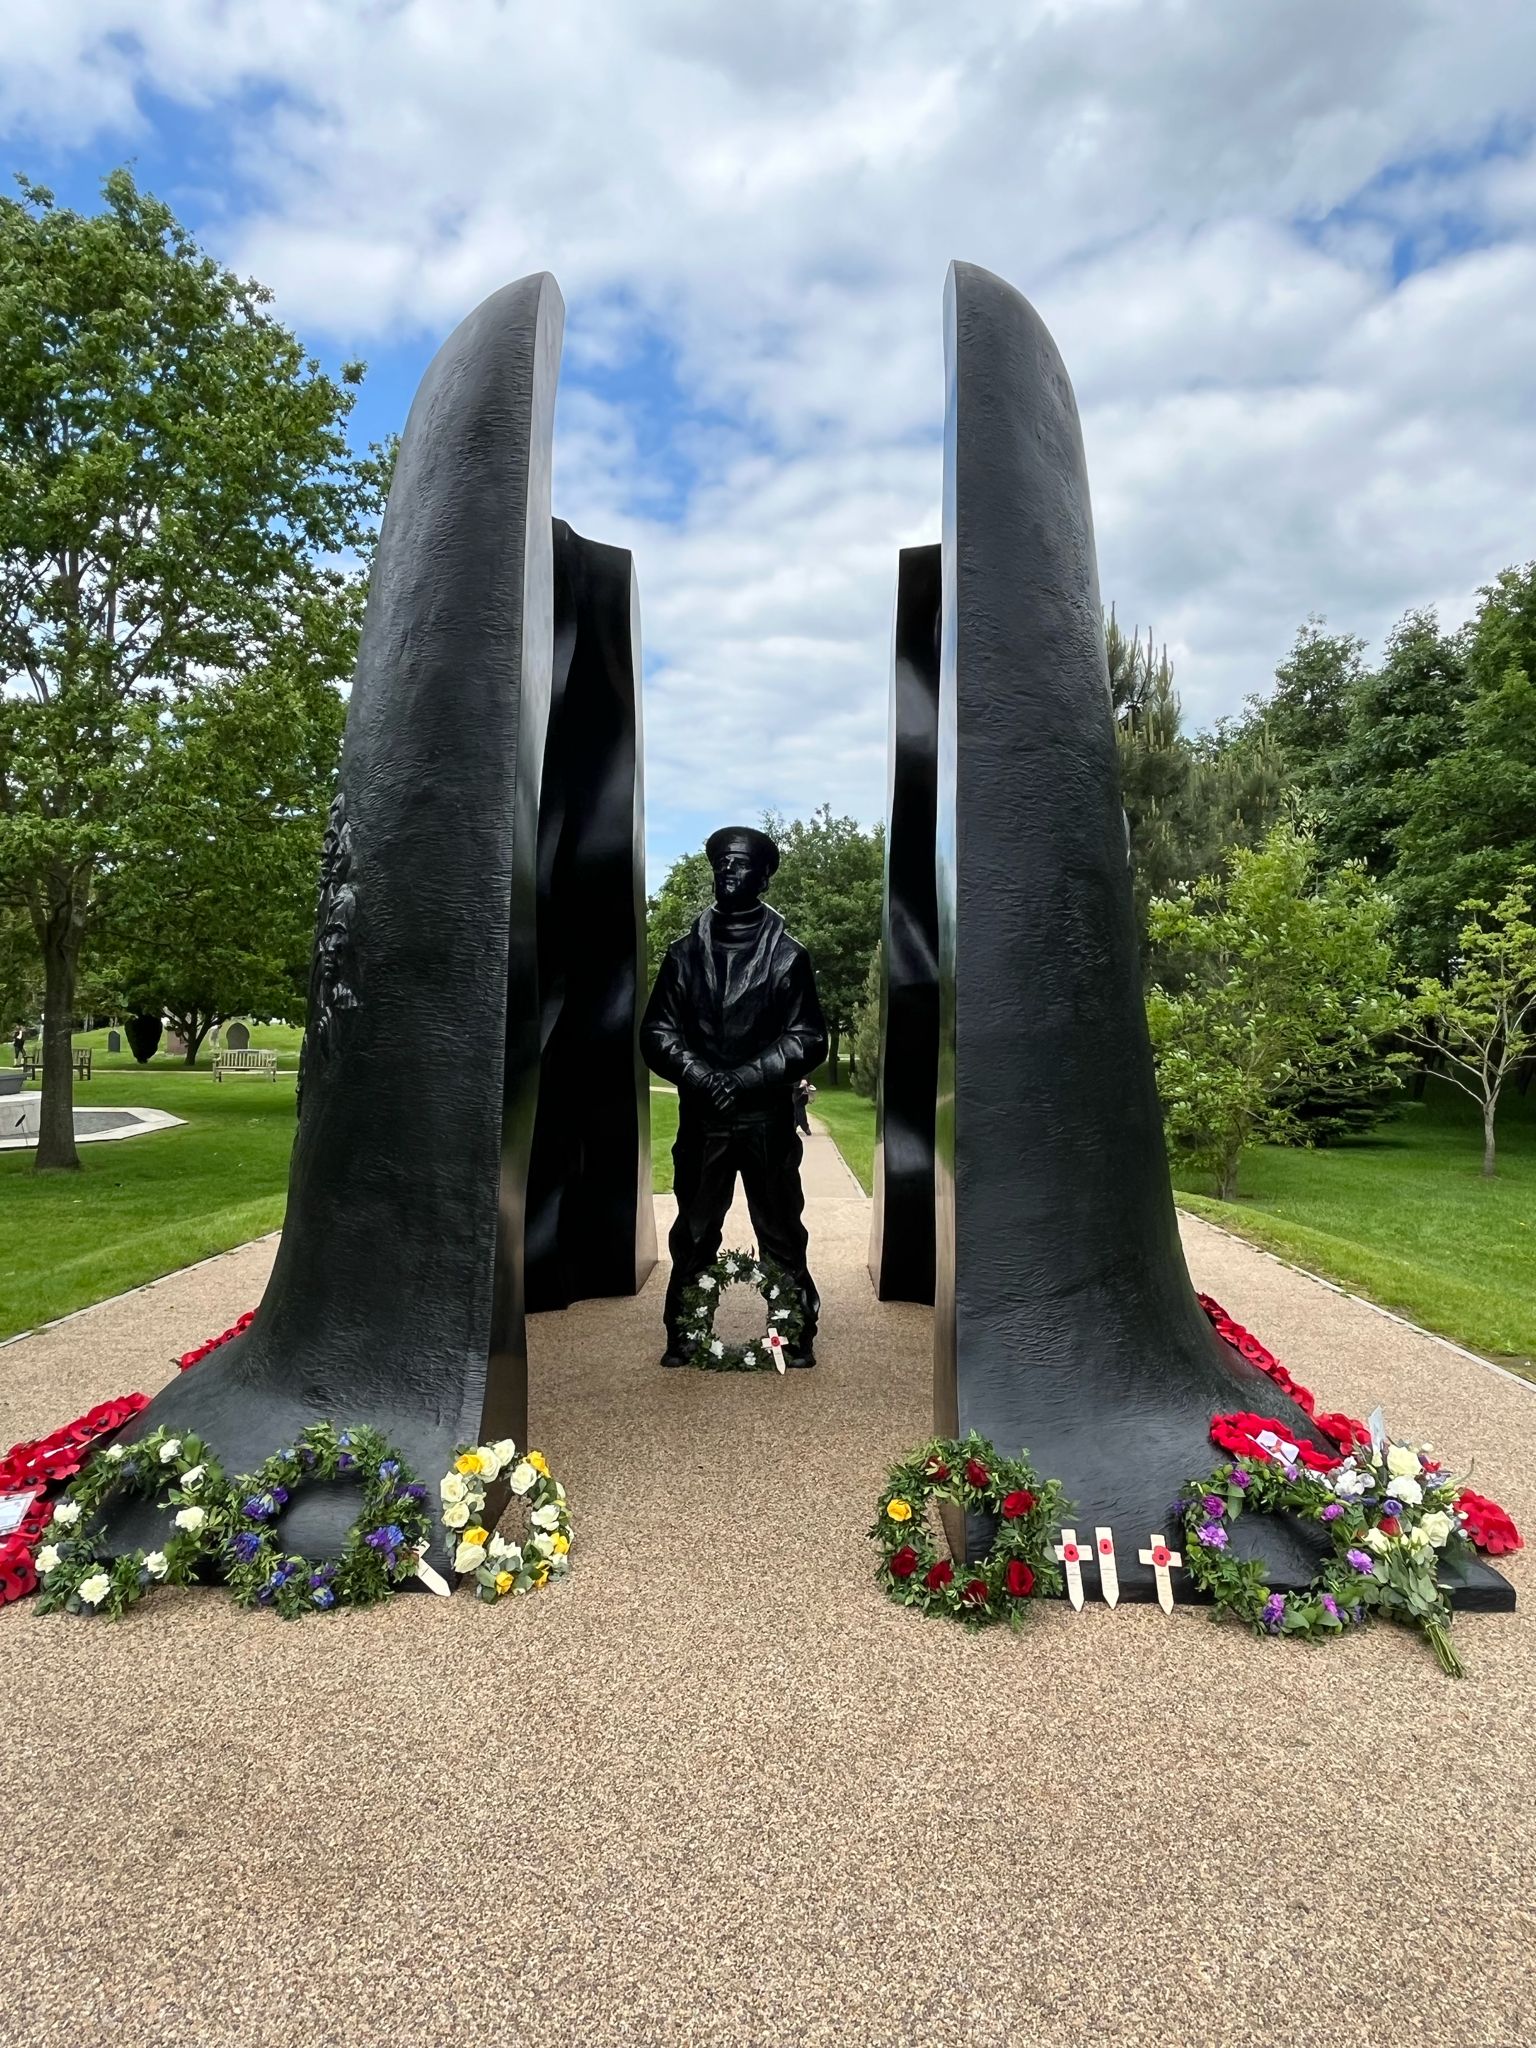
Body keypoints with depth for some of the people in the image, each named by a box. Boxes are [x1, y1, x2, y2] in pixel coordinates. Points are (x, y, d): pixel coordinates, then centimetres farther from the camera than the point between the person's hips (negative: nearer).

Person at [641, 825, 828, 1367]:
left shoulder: (787, 955, 2)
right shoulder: (685, 952, 8)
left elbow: (808, 1039, -4)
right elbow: (656, 1031, 4)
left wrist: (744, 1077, -14)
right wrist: (700, 1074, -13)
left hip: (768, 1117, -2)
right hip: (701, 1117, 2)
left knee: (781, 1232, 5)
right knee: (693, 1234, 8)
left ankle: (798, 1335, 17)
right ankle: (683, 1336, 21)